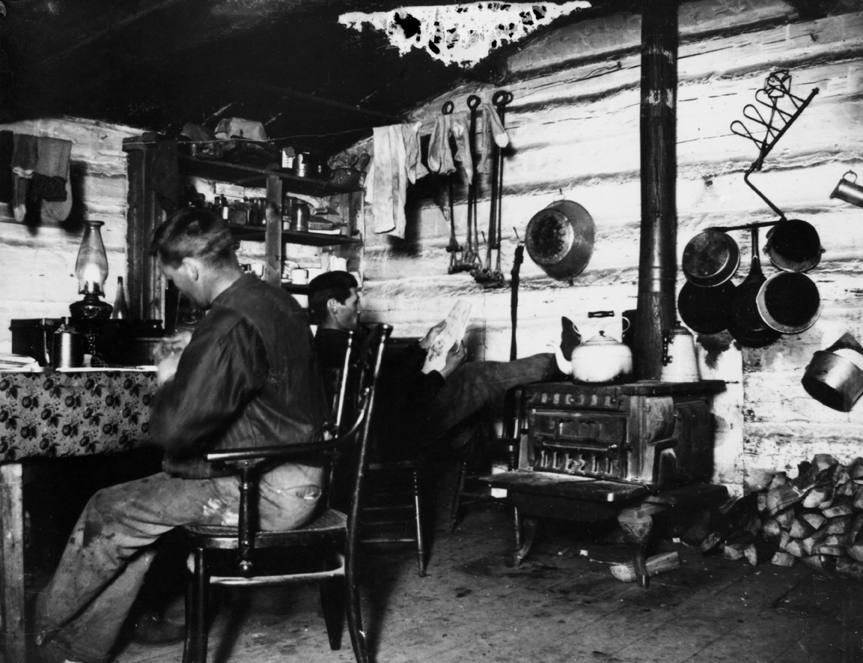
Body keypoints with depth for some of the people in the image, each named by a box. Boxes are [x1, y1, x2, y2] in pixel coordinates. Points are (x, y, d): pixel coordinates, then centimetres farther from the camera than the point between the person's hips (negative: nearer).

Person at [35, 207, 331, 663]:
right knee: (137, 513, 14)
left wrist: (169, 382, -5)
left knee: (109, 513, 2)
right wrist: (186, 375, 11)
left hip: (267, 493, -10)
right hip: (296, 476, 10)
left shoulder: (228, 327, -23)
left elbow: (173, 430, -24)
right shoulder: (277, 300, 8)